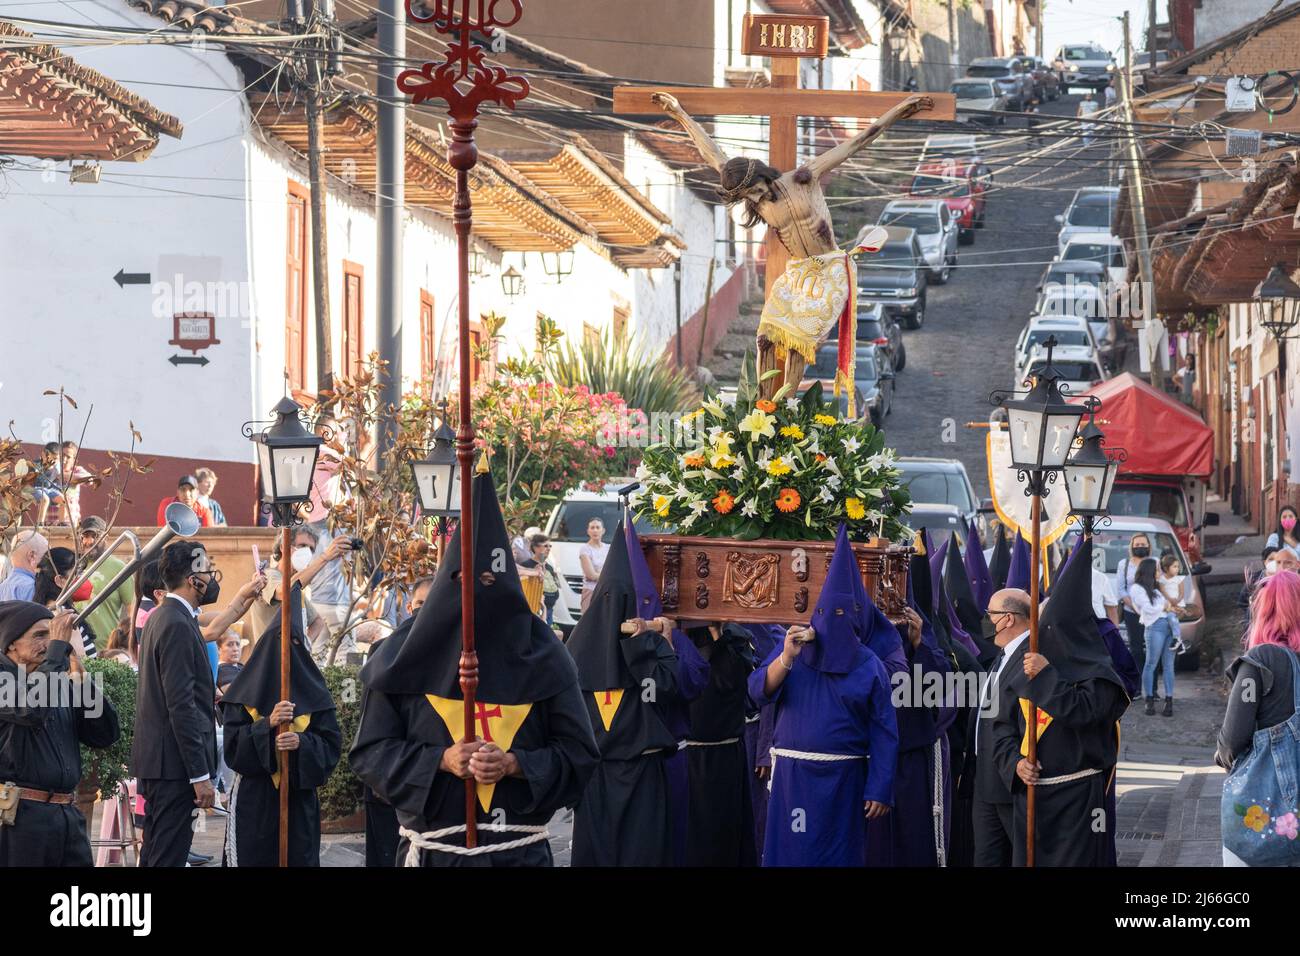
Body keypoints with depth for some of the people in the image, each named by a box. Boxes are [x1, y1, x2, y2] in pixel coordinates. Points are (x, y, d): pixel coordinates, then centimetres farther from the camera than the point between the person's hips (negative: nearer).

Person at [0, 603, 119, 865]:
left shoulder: (60, 682, 16)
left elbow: (106, 735, 11)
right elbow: (31, 709, -25)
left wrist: (80, 678, 1)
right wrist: (59, 646, -17)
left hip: (68, 814, 7)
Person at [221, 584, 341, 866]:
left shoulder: (313, 691, 6)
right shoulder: (246, 690, 3)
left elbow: (331, 744, 2)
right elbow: (231, 743, -4)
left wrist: (301, 742, -17)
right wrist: (268, 723, -18)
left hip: (299, 798, 1)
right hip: (253, 798, -1)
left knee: (298, 857, -2)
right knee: (252, 858, -4)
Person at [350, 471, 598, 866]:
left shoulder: (541, 655, 2)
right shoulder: (406, 656, 0)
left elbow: (578, 753, 2)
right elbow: (370, 750, 1)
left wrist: (513, 764, -14)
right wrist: (440, 760, -14)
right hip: (432, 848, 0)